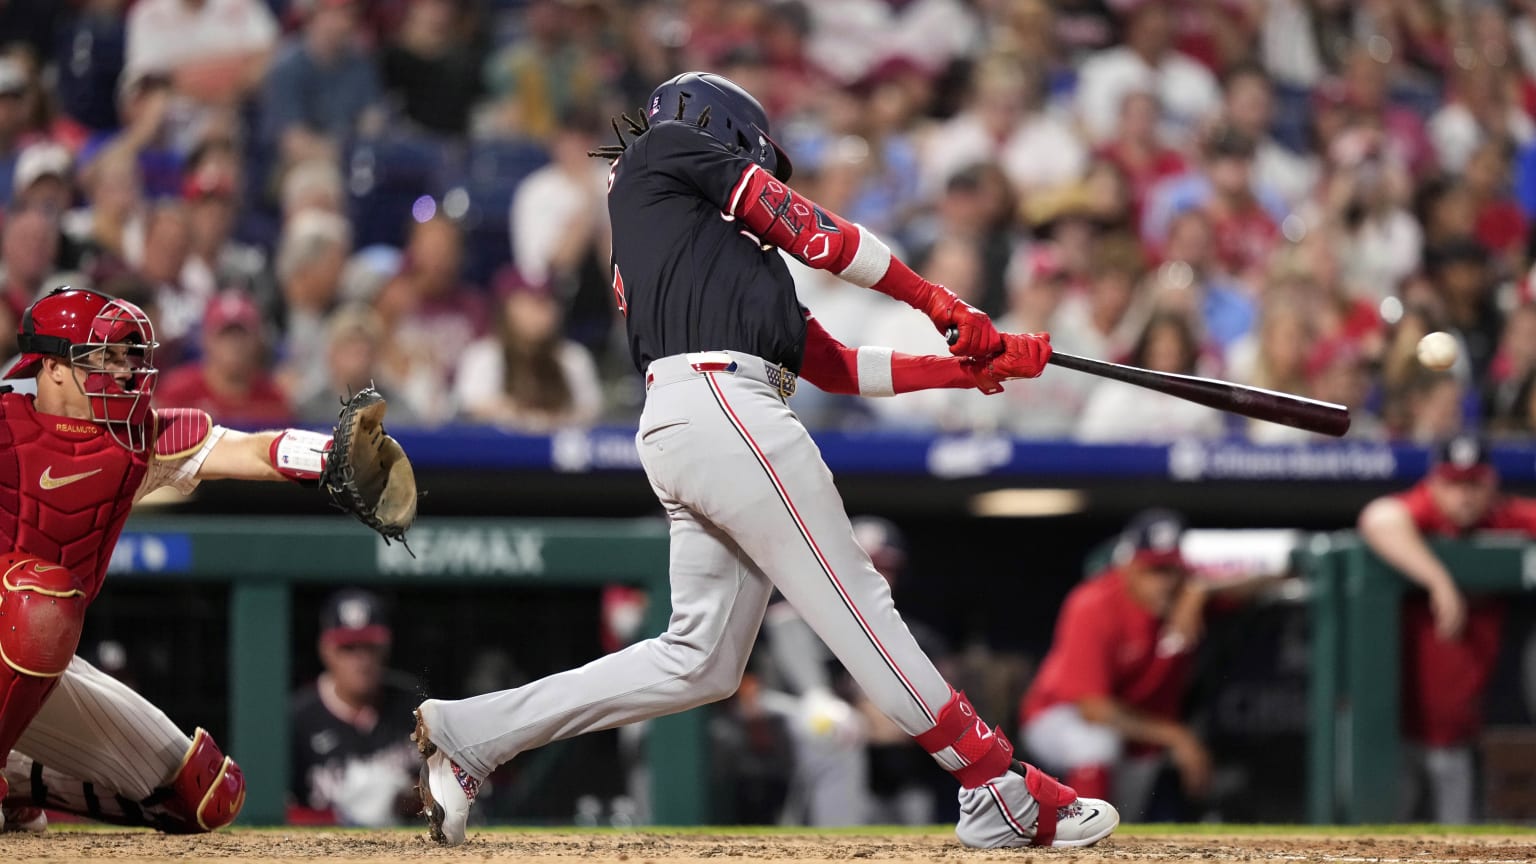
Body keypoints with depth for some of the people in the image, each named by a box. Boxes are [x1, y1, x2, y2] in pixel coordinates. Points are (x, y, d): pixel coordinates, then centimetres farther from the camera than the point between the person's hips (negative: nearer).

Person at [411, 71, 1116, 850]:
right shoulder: (670, 148, 14)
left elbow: (834, 365, 26)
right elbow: (813, 233, 7)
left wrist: (969, 368, 19)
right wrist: (943, 305, 14)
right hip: (722, 406, -9)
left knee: (700, 659, 5)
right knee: (855, 603, -8)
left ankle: (469, 733, 7)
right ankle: (998, 791, -8)